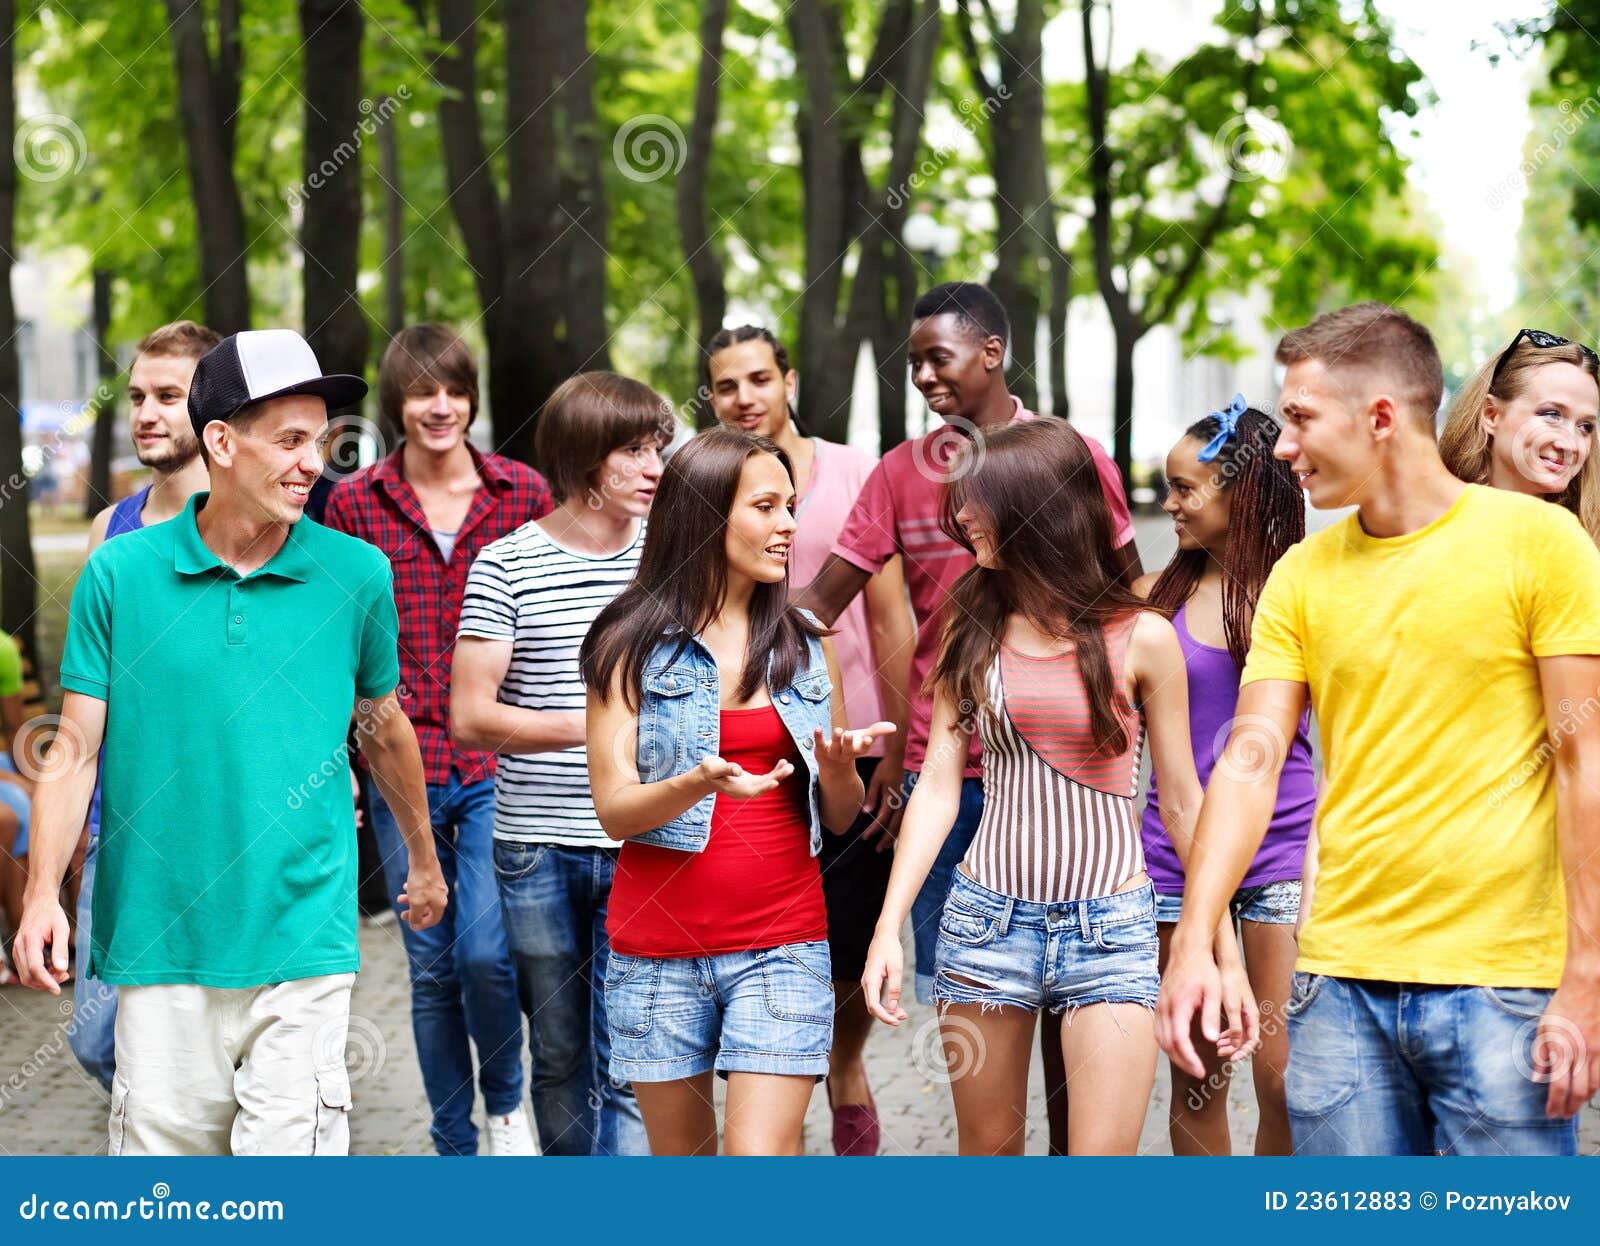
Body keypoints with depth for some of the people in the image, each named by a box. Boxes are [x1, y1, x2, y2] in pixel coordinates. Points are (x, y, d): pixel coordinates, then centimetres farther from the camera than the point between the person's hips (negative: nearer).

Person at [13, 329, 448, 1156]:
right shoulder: (119, 574, 1)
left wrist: (424, 860, 29)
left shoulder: (356, 574, 3)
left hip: (302, 942, 0)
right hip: (158, 937, 1)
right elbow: (75, 751, 2)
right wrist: (43, 893, -9)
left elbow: (385, 729, 18)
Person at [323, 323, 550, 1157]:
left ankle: (506, 1100, 15)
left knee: (486, 951, -13)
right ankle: (455, 1149, 21)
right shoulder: (355, 502, 3)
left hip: (500, 764, -1)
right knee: (431, 968, 7)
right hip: (403, 765, 1)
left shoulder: (524, 493, 3)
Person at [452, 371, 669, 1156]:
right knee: (559, 1056, 12)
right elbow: (469, 715, -6)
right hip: (536, 847, 0)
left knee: (629, 1067, -7)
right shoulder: (507, 565, -2)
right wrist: (593, 726, -14)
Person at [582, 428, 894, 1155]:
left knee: (760, 1153, -11)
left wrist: (836, 770, -11)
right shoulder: (632, 647, 0)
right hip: (659, 942, -1)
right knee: (679, 1154, 8)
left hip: (781, 942, 1)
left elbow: (842, 818, 12)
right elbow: (614, 810, -7)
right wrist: (696, 786, -26)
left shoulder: (806, 646, 8)